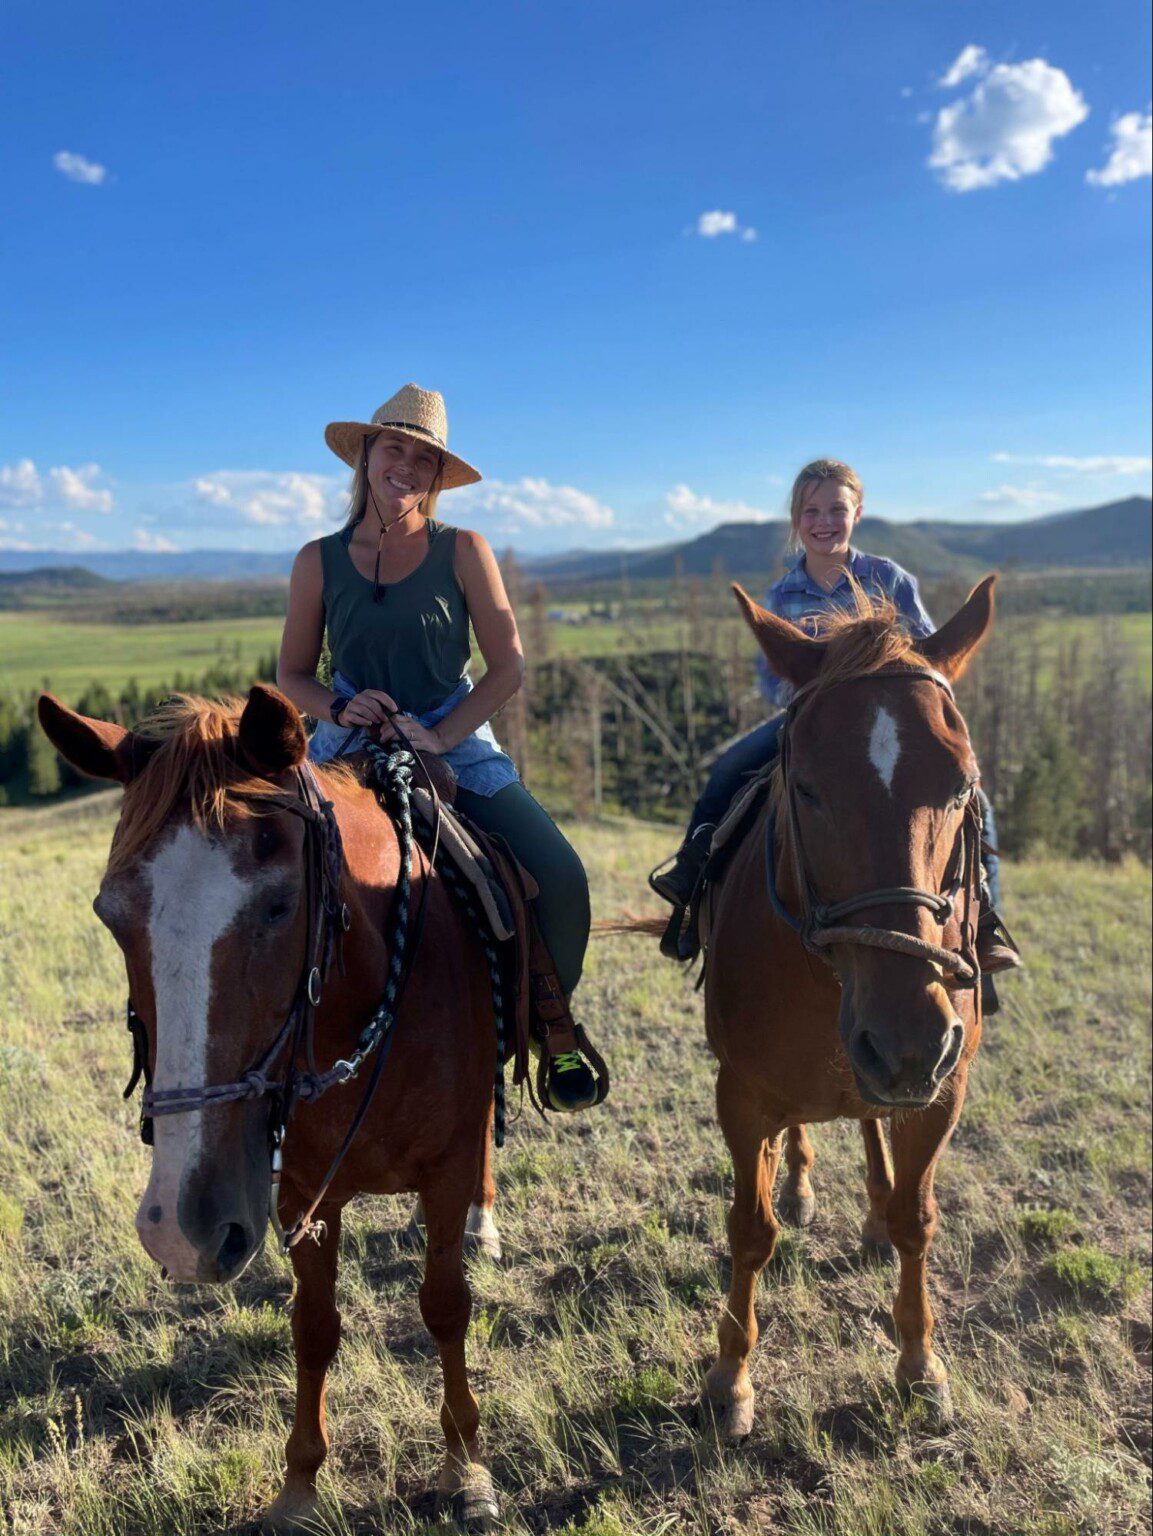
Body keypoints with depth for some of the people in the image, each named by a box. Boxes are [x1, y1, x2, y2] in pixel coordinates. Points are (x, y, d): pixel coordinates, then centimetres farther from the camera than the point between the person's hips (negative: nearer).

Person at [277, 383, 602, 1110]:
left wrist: (439, 737, -16)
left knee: (560, 876, -19)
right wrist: (339, 707, -13)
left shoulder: (463, 551, -2)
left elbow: (509, 666, -4)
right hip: (351, 749, 2)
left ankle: (552, 1014, 11)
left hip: (456, 744, -1)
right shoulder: (320, 561, 3)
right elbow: (293, 674, 9)